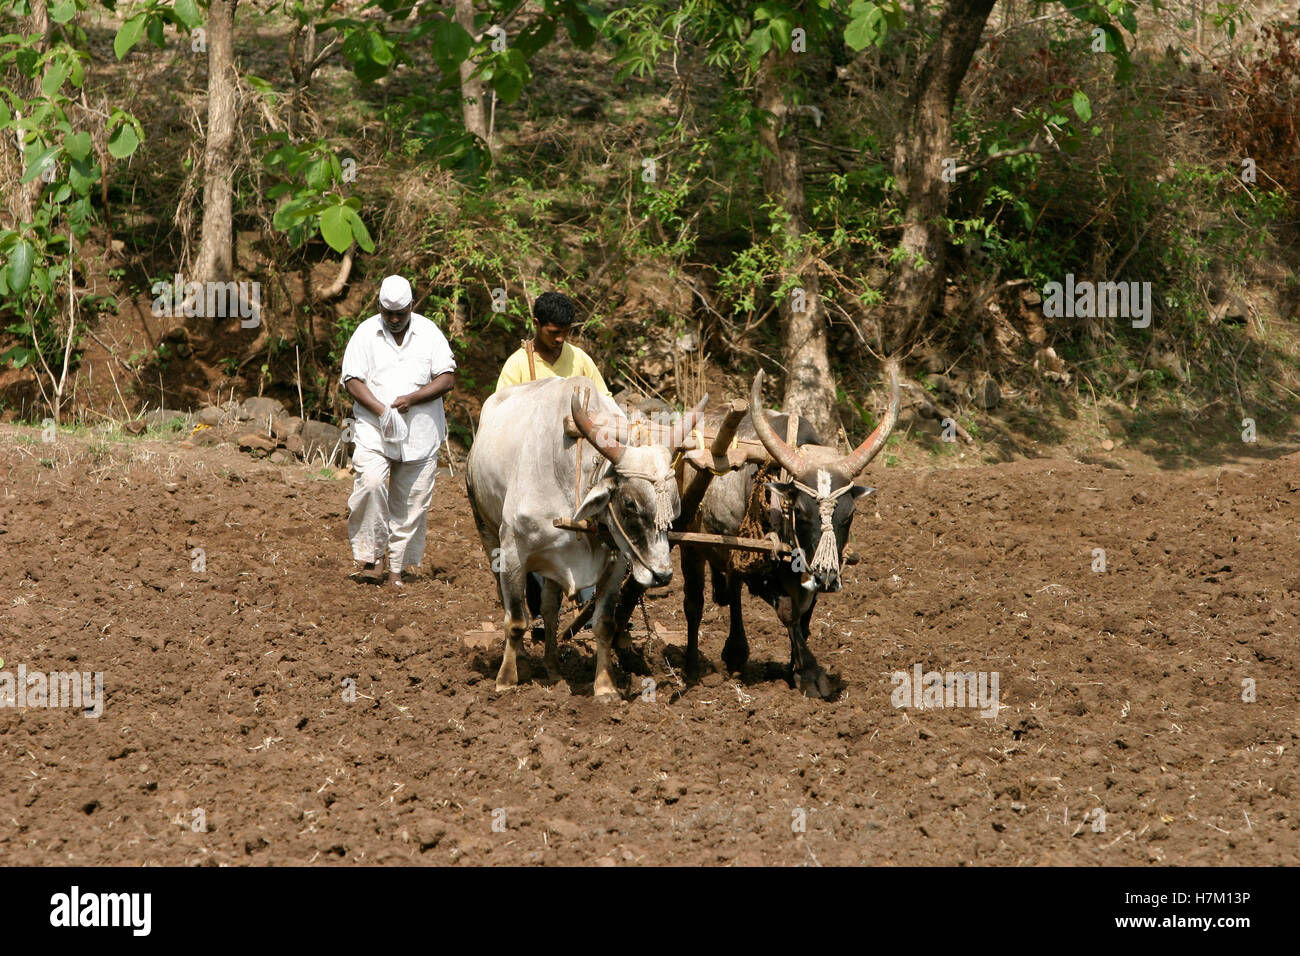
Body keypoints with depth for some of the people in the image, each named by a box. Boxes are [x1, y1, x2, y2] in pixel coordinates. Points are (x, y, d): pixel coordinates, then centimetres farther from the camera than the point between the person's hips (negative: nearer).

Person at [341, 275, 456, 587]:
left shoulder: (429, 333, 6)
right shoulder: (366, 334, 4)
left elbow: (447, 378, 2)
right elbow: (352, 380, -1)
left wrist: (412, 399, -13)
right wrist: (380, 409, -16)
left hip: (420, 435, 1)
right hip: (373, 430, -1)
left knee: (412, 502, 1)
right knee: (371, 482, -25)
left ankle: (397, 568, 9)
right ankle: (372, 548, -11)